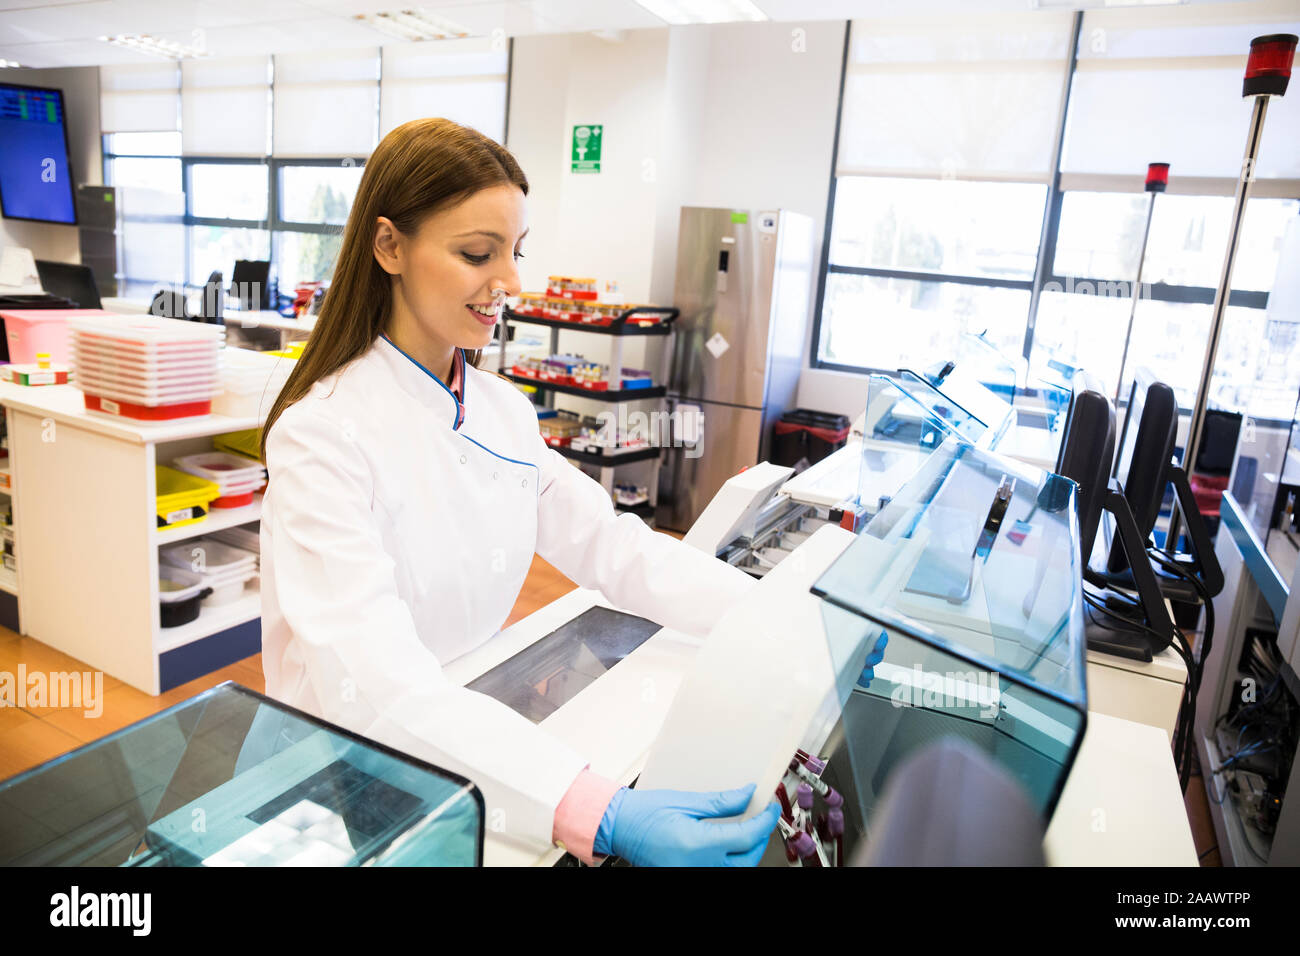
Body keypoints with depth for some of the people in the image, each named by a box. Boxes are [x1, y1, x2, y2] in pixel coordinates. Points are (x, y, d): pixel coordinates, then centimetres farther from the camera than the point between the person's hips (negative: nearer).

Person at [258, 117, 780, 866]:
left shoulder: (501, 410, 3)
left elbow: (608, 543, 1)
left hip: (479, 721, 5)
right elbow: (377, 682, -29)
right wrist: (600, 815, -41)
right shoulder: (324, 434, -18)